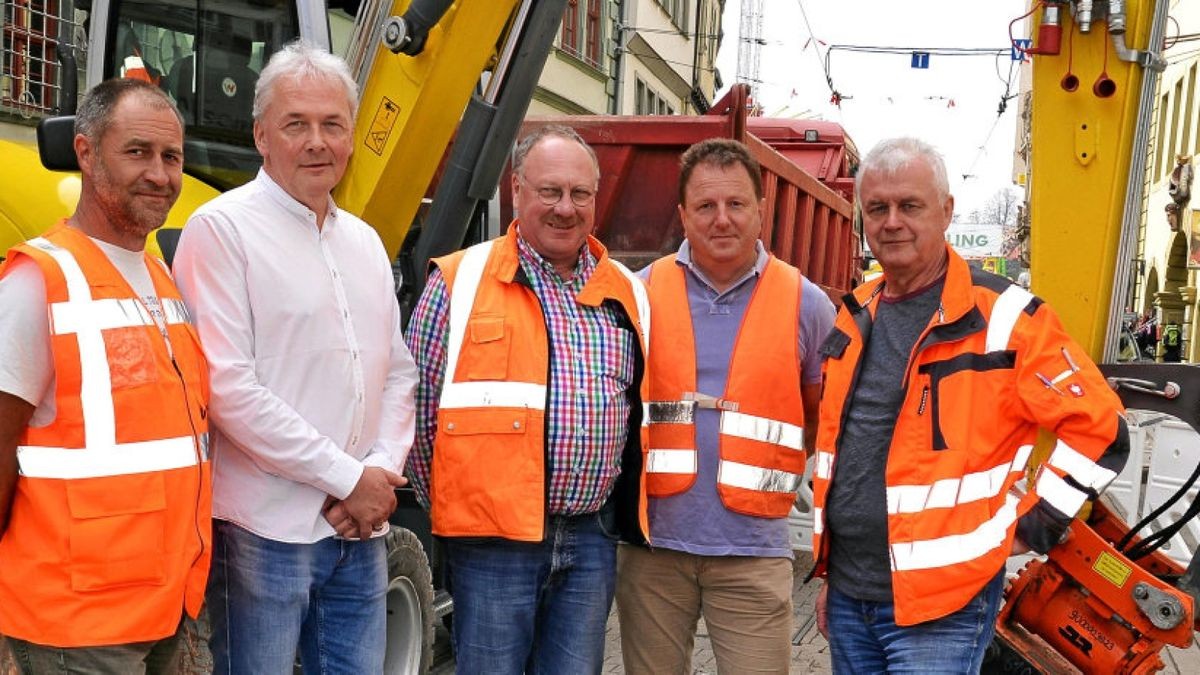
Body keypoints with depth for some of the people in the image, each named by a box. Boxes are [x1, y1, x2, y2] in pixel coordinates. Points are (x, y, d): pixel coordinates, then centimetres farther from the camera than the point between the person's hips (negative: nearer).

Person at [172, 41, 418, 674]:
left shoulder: (364, 241, 14)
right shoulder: (222, 228, -8)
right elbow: (229, 389, -16)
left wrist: (382, 471, -3)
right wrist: (348, 478, -12)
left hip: (361, 530, 6)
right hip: (267, 531, -6)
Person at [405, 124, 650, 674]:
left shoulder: (626, 294, 10)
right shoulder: (462, 280, -3)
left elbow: (640, 407, 16)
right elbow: (419, 404, -1)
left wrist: (626, 514, 12)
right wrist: (452, 504, 2)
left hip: (592, 538, 4)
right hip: (494, 536, -4)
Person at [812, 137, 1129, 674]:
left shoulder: (1003, 316, -11)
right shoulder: (853, 318, 9)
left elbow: (1100, 428, -8)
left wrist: (1030, 528, -7)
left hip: (942, 609, -6)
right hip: (848, 596, 6)